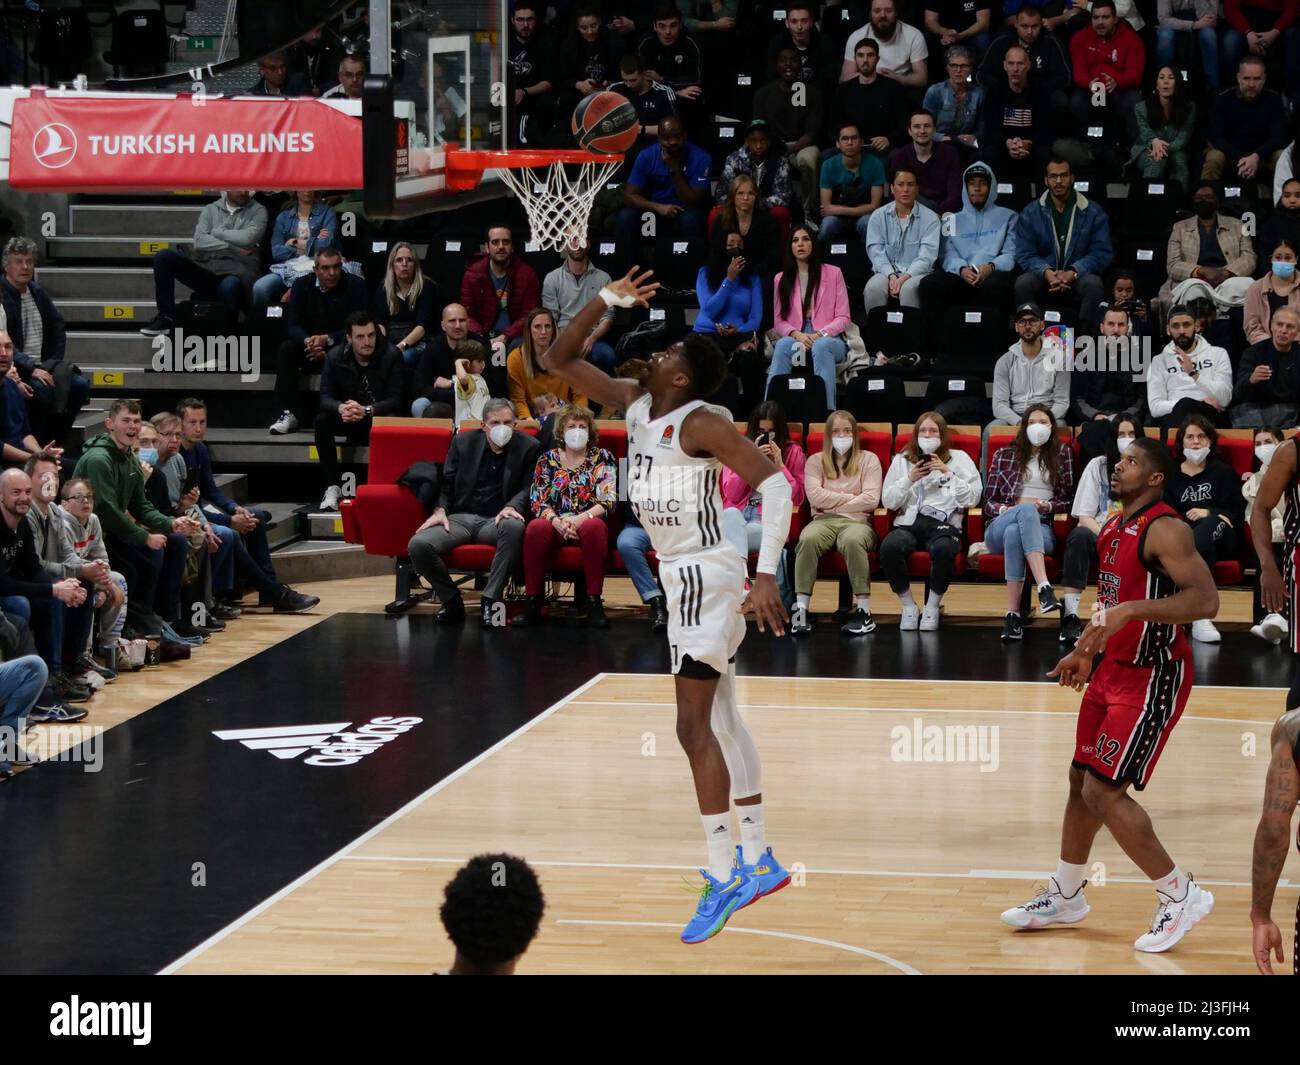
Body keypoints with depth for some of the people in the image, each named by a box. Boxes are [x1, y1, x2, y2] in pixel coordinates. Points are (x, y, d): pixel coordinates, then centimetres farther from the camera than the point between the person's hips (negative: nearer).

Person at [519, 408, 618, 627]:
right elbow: (537, 501, 4)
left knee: (593, 527, -36)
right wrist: (557, 521, -17)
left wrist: (581, 519, -19)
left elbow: (608, 501, -2)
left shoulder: (602, 459, 9)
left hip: (589, 522, -1)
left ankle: (593, 601, -30)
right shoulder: (547, 460, 12)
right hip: (555, 524, 1)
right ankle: (533, 602, -28)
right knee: (536, 527, -32)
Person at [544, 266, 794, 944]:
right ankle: (758, 862, 23)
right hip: (684, 577, 10)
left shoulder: (700, 424, -19)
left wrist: (767, 576, -34)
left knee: (694, 728, -12)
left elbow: (775, 484, -26)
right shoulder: (633, 405, 5)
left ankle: (722, 877, -10)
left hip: (704, 577, -10)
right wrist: (608, 301, -2)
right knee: (720, 722, 15)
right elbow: (561, 361, 11)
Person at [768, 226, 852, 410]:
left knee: (820, 346, -39)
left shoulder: (833, 273, 10)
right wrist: (796, 335, -13)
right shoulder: (781, 279, 16)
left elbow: (843, 318, 4)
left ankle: (827, 410, -46)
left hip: (829, 339, -1)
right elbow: (779, 321, 10)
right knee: (783, 345, -35)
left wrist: (820, 334, -14)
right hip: (796, 339, 1)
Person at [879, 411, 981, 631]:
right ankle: (908, 607, -15)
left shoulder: (959, 458, 16)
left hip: (944, 524, -2)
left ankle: (933, 607, -16)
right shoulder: (902, 460, 21)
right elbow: (888, 501, 13)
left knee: (943, 549, -39)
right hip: (908, 523, 2)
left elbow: (973, 498, 5)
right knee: (889, 546, -35)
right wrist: (909, 479, -1)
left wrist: (948, 474, -3)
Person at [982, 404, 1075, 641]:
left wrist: (1050, 506, -4)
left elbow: (1069, 499, 17)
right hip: (999, 528, 0)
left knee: (1013, 532, -40)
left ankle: (1012, 614, -50)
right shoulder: (1004, 455, 20)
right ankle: (1044, 587, -56)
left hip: (1041, 528, 0)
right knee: (1027, 510, -39)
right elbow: (988, 501, 16)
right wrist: (1002, 509, -7)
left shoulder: (1062, 453, 20)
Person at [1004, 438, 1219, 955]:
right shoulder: (1113, 528, 10)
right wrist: (1084, 651, 17)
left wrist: (1129, 611, -36)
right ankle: (1065, 897, 31)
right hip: (1114, 670, 9)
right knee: (1081, 781, 16)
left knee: (1104, 792, -10)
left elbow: (1205, 599, -29)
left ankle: (1181, 894, 2)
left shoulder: (1164, 529, -19)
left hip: (1153, 678, -9)